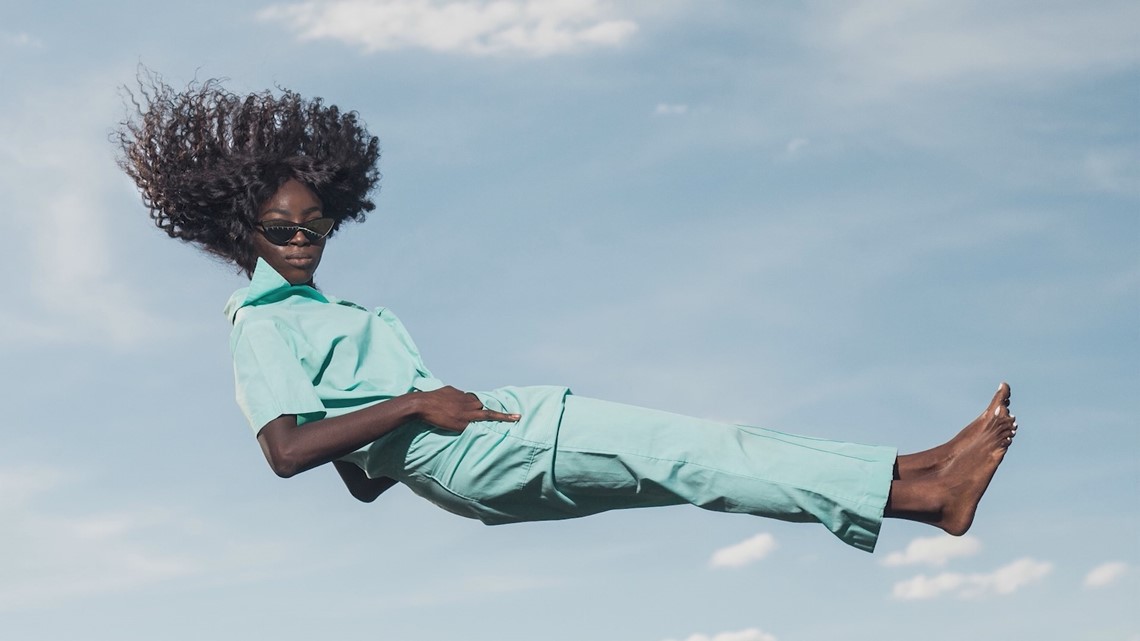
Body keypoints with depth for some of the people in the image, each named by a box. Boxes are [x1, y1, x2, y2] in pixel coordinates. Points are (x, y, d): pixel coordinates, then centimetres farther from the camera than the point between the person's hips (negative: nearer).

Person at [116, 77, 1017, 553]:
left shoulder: (321, 310, 28)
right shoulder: (261, 325, 1)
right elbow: (286, 448, -17)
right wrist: (414, 404, -16)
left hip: (487, 433, 9)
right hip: (459, 455, -9)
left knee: (676, 449, -5)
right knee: (671, 451, -19)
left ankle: (911, 473, -13)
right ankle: (917, 492, -24)